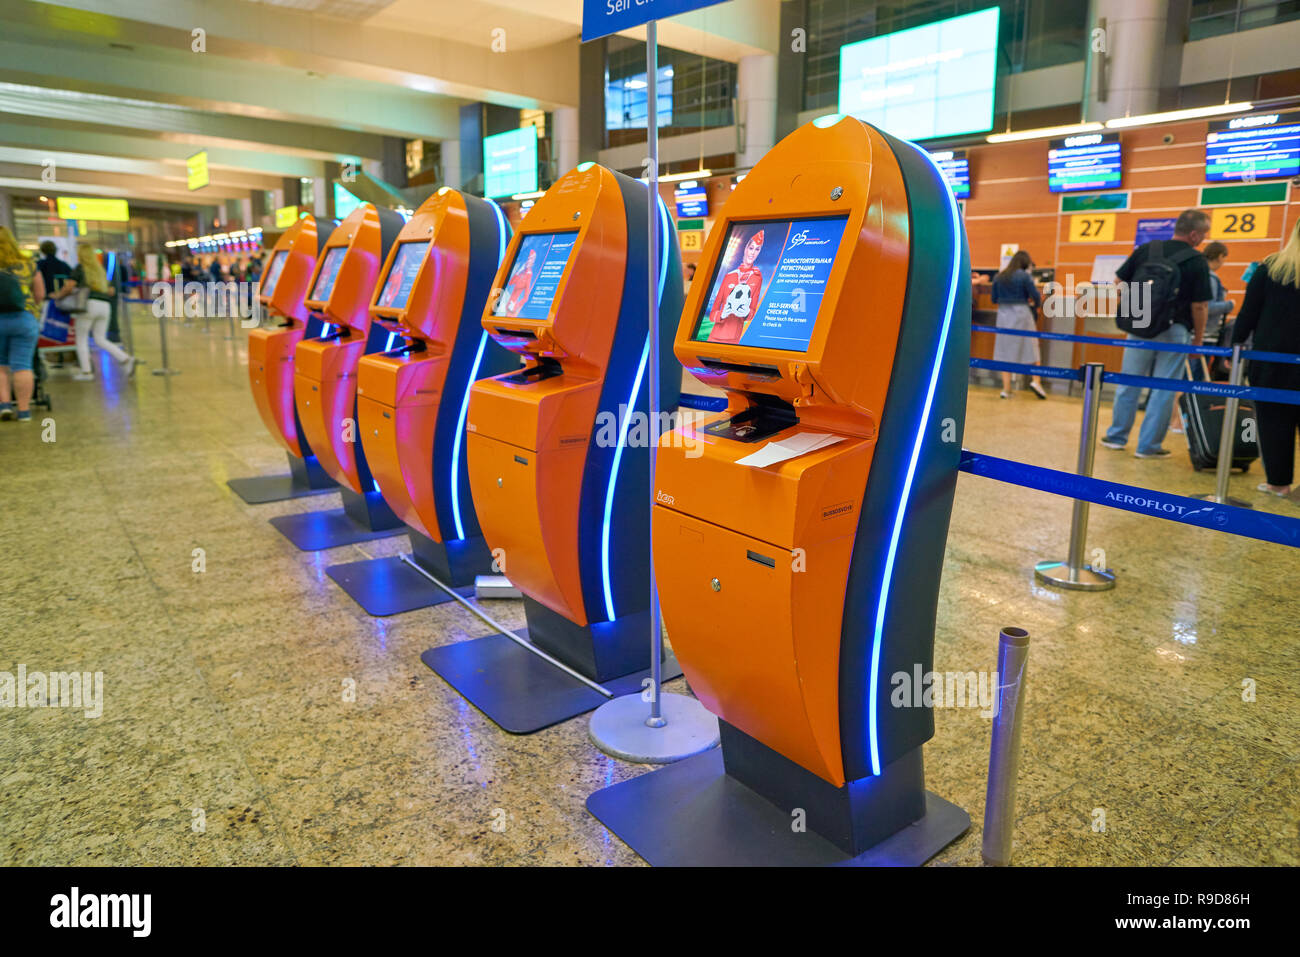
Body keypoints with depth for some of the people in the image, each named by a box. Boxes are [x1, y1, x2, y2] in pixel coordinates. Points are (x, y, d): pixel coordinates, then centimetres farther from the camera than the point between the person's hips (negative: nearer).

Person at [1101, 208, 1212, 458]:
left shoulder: (1145, 250, 2)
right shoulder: (1197, 262, -7)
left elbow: (1120, 282, 4)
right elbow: (1200, 306, -8)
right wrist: (1198, 339, 3)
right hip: (1175, 331, -3)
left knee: (1129, 383, 13)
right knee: (1163, 389, 5)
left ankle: (1116, 436, 22)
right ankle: (1149, 445, 9)